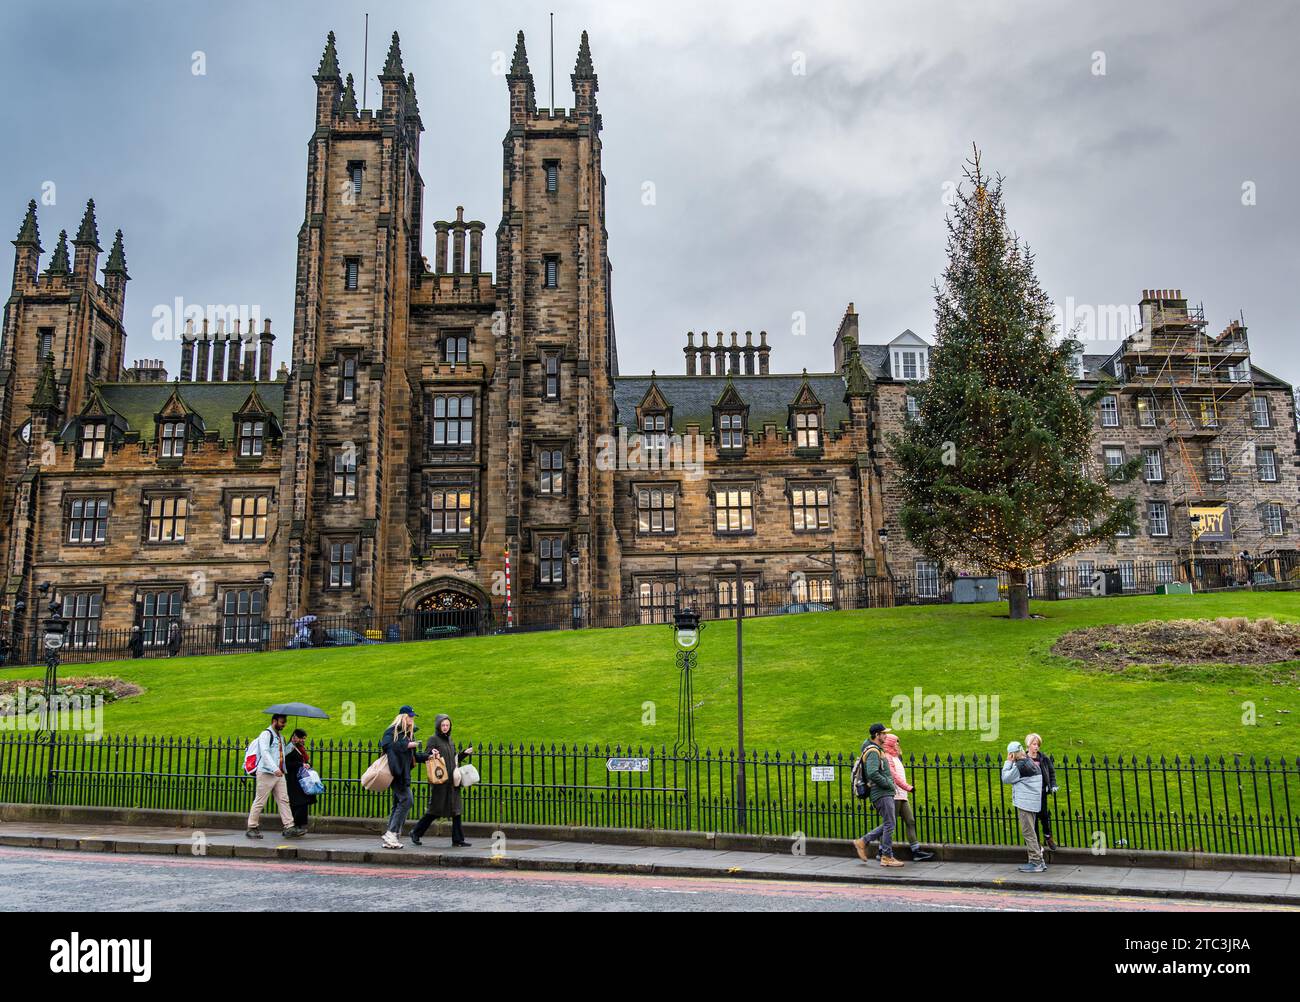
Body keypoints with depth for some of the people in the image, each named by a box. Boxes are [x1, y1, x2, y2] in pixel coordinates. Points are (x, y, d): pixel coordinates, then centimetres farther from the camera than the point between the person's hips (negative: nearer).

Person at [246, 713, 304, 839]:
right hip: (266, 773, -8)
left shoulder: (280, 737, 21)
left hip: (279, 774, 8)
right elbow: (264, 752, -21)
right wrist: (274, 768, -31)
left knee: (283, 800, 1)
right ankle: (252, 828, 11)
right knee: (260, 801, -1)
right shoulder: (266, 734, -7)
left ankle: (289, 828, -2)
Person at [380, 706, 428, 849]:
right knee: (407, 800, -15)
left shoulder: (409, 733, 19)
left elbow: (414, 755, 19)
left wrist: (428, 757, 4)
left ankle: (390, 838, 11)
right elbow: (386, 744, -23)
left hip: (404, 774, 9)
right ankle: (391, 833, -12)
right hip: (396, 772, -9)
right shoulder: (393, 730, -5)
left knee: (399, 804, 8)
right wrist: (406, 745, -19)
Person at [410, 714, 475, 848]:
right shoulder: (433, 740, -4)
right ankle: (416, 833, 16)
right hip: (439, 781, -6)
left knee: (456, 810, 2)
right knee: (435, 809, -2)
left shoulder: (450, 740, 17)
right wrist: (431, 755, -31)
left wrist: (465, 753, 11)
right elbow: (425, 756, -11)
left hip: (452, 780, 6)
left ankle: (458, 840, 4)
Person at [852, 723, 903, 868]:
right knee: (889, 824, -5)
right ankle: (887, 857, 2)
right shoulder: (873, 752, -15)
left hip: (885, 793, 10)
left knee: (887, 824, 12)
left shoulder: (877, 750, 16)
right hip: (882, 793, -10)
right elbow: (872, 773, -27)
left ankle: (863, 841, 14)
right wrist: (888, 784, -15)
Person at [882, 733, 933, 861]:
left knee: (911, 822, 4)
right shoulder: (887, 758, -11)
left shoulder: (896, 758, 21)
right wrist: (908, 787, -16)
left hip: (902, 796, 10)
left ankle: (916, 852, 4)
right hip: (894, 796, -10)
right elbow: (894, 776, -17)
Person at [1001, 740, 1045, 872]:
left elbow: (1006, 779, -9)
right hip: (1032, 803, 10)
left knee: (1028, 832, -4)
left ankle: (1035, 863, -2)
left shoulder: (1020, 765, -17)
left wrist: (1008, 762, -6)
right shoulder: (1030, 762, 13)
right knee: (1030, 832, 16)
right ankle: (1039, 861, 19)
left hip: (1025, 803, -10)